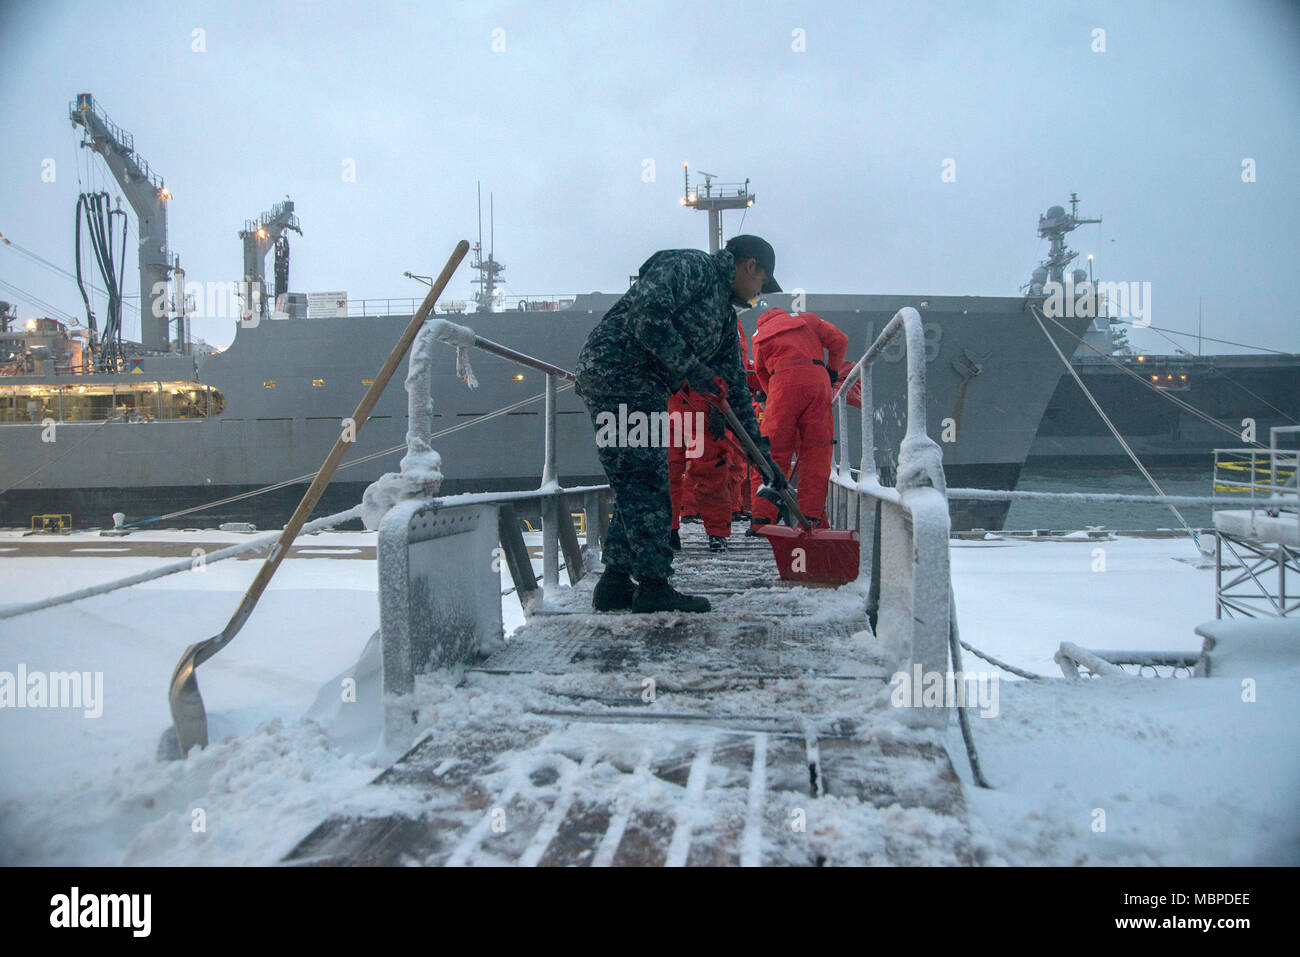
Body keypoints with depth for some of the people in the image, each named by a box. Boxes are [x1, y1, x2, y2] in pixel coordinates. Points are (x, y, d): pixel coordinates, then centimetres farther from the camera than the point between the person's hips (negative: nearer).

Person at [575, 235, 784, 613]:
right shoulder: (691, 266, -5)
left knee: (636, 486, 10)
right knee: (646, 484, -8)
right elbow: (645, 316, -21)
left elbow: (734, 385, 25)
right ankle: (653, 586, -2)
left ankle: (615, 585, 17)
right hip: (616, 372, -10)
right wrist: (691, 370, -16)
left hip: (644, 389, 10)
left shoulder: (725, 314, 22)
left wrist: (762, 452, 22)